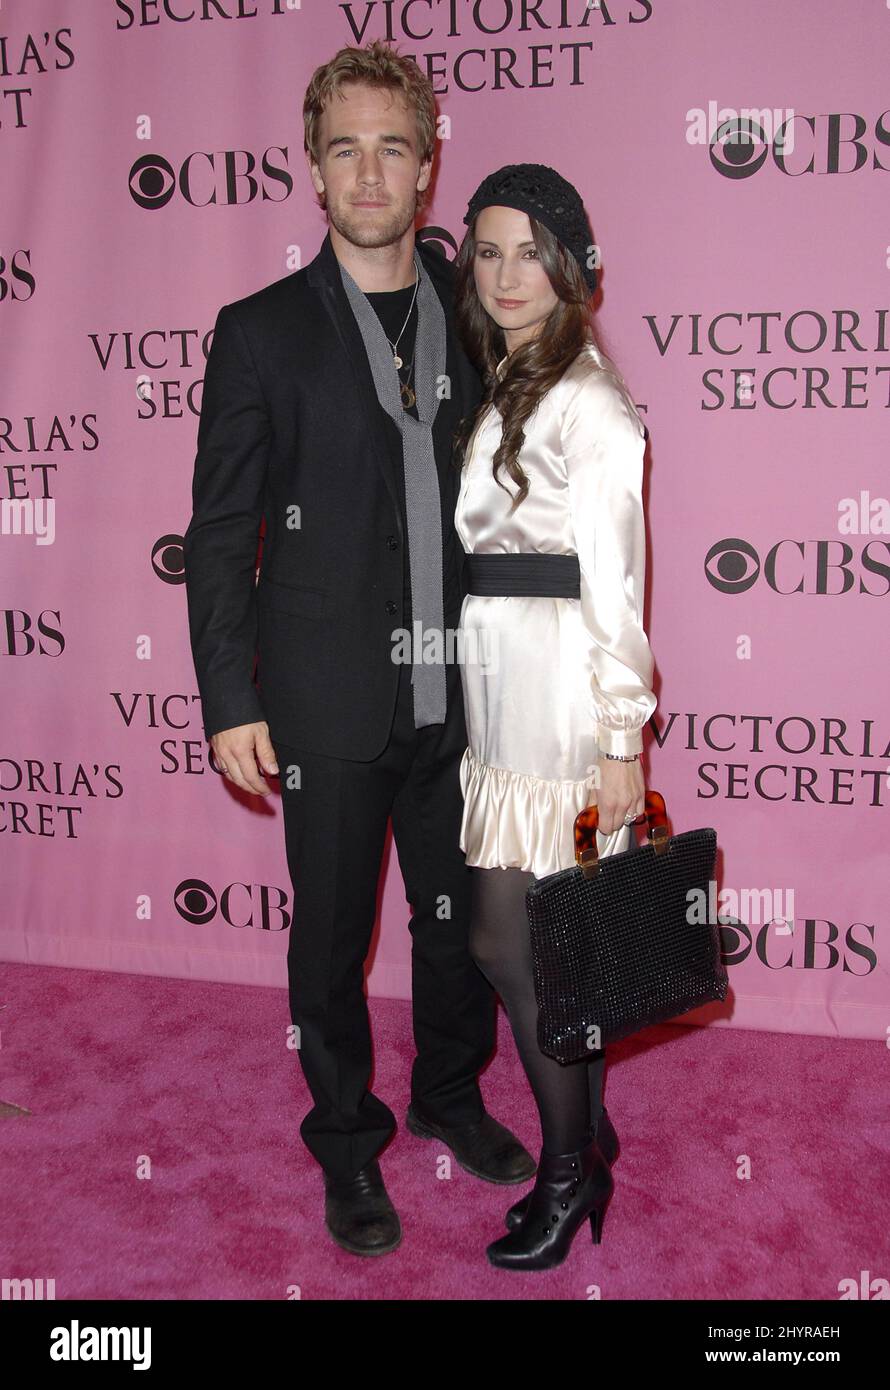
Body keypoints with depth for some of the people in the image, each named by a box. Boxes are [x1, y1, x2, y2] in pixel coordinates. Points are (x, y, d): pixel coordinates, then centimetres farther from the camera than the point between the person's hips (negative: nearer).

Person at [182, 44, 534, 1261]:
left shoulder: (476, 314, 7)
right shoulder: (261, 332, -3)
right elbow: (219, 533, -3)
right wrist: (230, 701, -8)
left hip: (458, 692, 3)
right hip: (332, 701, -3)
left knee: (461, 916, 16)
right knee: (333, 936, 10)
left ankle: (450, 1095, 41)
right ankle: (347, 1142, 32)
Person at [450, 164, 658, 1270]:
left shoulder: (586, 398, -10)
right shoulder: (498, 387, 16)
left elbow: (613, 586, -14)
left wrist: (622, 741, -15)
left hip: (556, 697, -8)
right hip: (495, 686, 8)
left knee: (507, 944, -2)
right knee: (549, 942, 15)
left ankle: (570, 1171, 18)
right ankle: (588, 1136, 32)